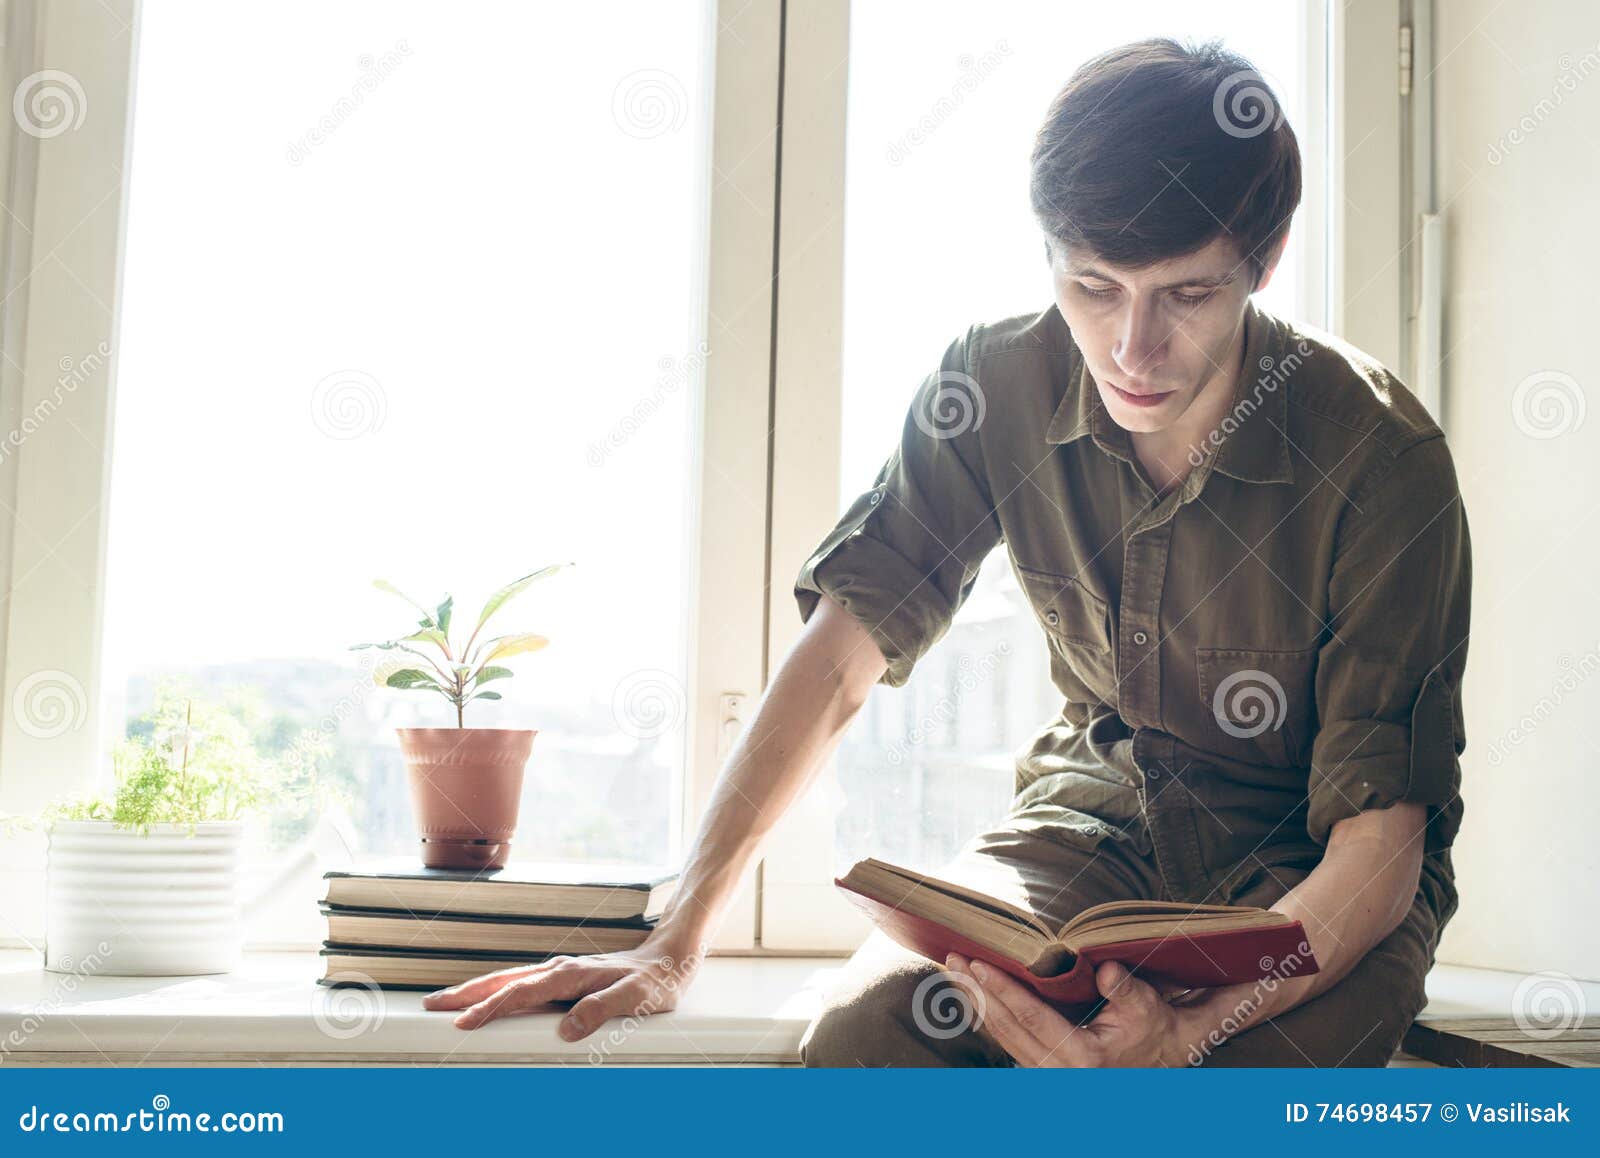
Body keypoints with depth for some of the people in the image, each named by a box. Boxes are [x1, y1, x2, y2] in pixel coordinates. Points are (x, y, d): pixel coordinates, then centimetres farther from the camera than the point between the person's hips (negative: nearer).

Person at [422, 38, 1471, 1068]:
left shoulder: (1383, 458, -21)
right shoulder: (999, 388, -12)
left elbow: (1380, 833, -21)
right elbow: (840, 657, -11)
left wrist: (1189, 1030, -40)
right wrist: (674, 944, -19)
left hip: (1314, 870, -1)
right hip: (1097, 806, 2)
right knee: (863, 1034, -28)